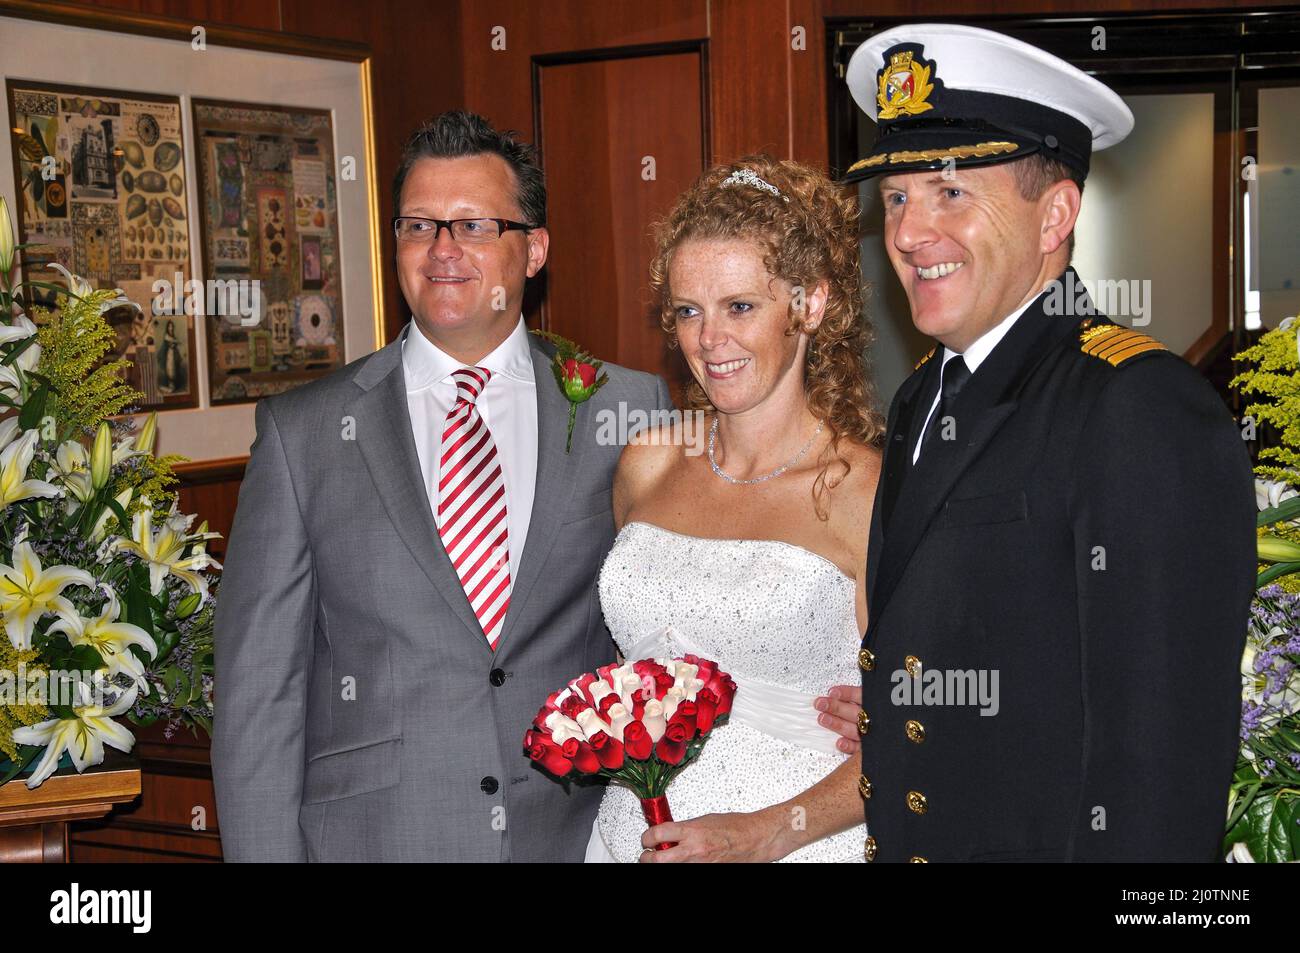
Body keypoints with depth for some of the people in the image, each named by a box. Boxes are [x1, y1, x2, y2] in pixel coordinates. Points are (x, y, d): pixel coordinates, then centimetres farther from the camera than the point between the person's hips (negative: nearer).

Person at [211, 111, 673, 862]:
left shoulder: (631, 409, 1)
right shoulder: (302, 433, 0)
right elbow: (258, 691, -1)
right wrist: (267, 854, -7)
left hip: (581, 832, 1)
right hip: (370, 835, 0)